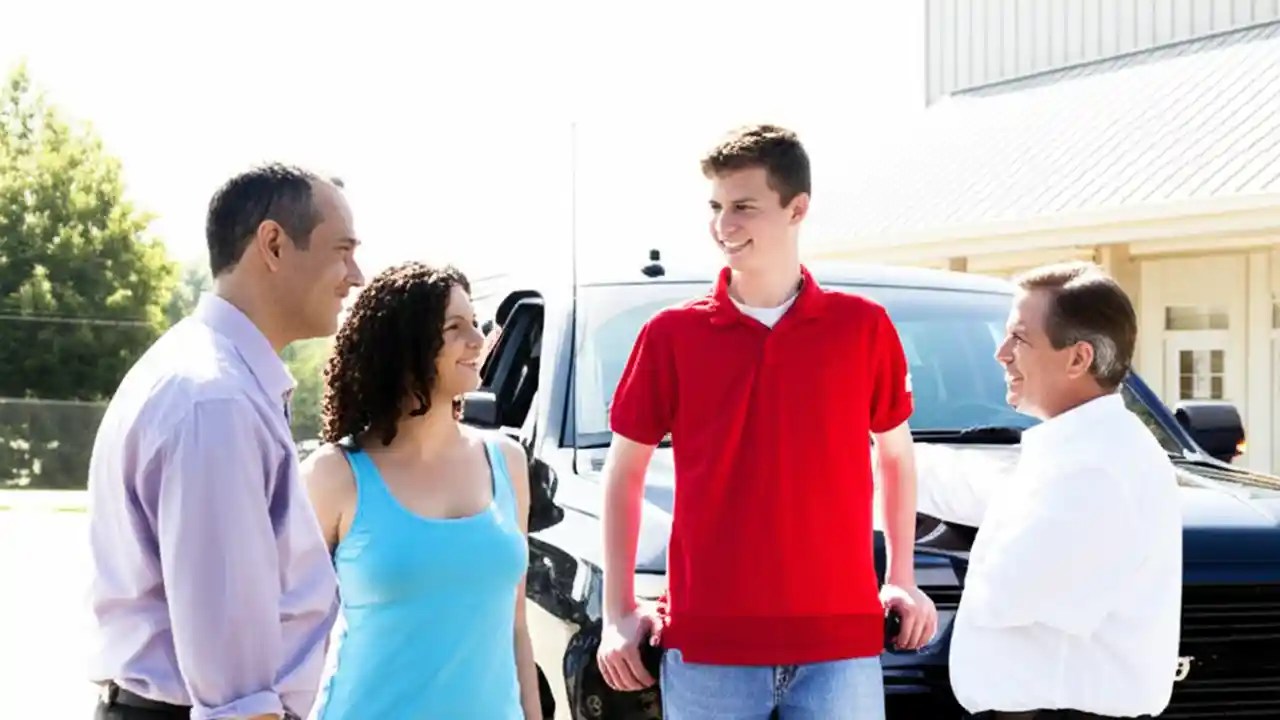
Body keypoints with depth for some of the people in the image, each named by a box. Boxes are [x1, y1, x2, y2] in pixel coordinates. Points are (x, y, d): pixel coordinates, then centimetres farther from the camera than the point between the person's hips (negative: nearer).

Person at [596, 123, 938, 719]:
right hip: (707, 644, 0)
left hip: (841, 638, 0)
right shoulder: (671, 335, 2)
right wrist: (618, 612, 4)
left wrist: (901, 580, 13)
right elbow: (624, 471, 9)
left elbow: (896, 455, 17)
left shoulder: (864, 328, 3)